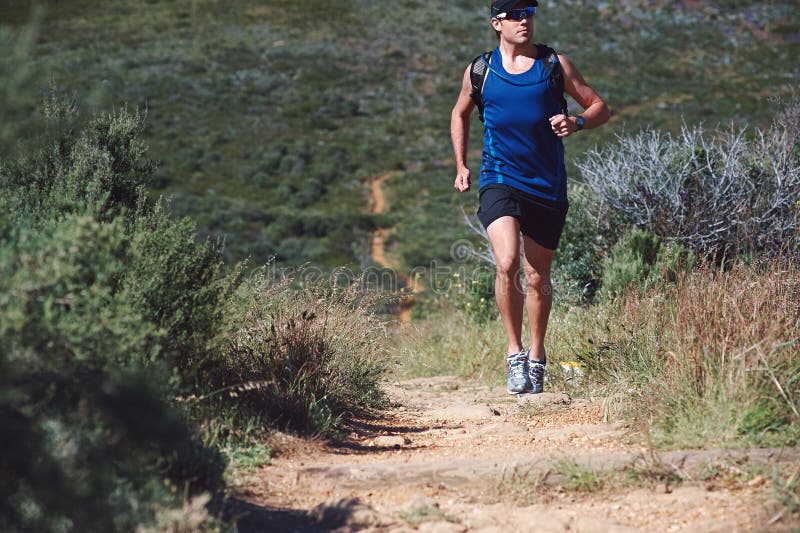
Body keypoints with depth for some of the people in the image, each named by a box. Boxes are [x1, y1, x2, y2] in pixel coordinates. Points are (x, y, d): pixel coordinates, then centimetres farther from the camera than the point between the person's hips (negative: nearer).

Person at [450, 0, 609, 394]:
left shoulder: (555, 65, 4)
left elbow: (599, 108, 8)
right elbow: (460, 115, 23)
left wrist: (576, 122, -14)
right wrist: (461, 165, 13)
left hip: (547, 185, 1)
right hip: (499, 180, -1)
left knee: (538, 278, 9)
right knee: (506, 265, -22)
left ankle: (536, 358, 28)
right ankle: (515, 353, -7)